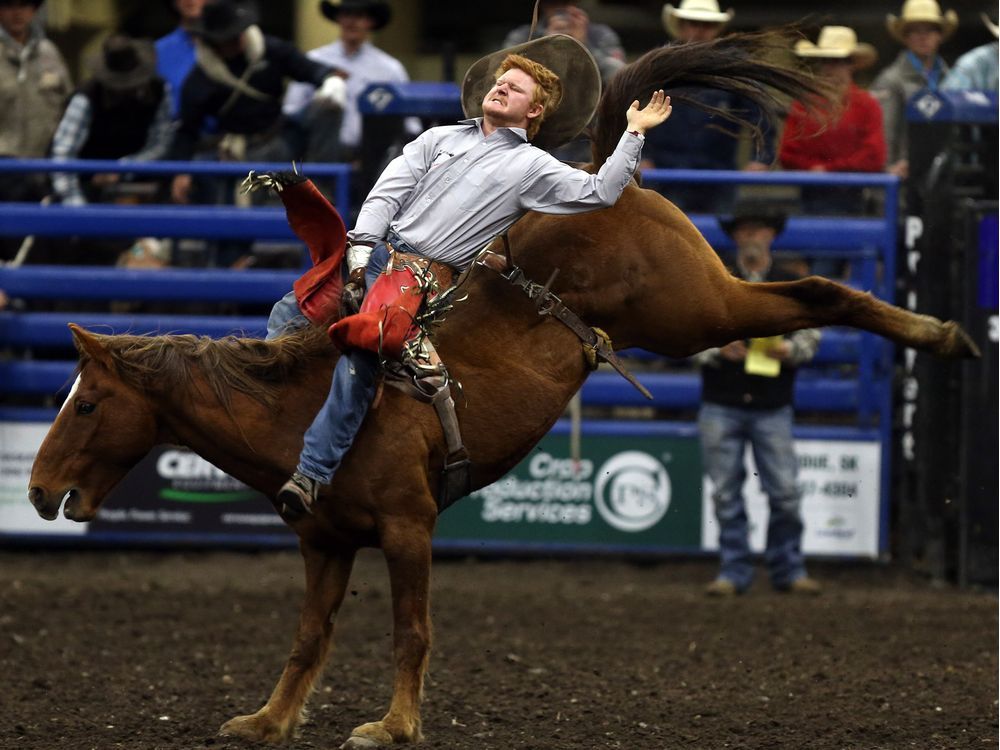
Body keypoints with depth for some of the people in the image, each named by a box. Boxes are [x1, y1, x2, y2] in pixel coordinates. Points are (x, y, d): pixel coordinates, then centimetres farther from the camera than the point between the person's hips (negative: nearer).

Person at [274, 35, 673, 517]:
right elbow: (388, 192, 8)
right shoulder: (441, 139, 17)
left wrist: (634, 133, -1)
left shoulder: (531, 166, 10)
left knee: (359, 365, -17)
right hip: (379, 251, 4)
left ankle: (312, 473, -19)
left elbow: (600, 192, 1)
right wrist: (361, 247, -5)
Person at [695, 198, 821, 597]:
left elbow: (809, 334, 11)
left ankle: (789, 570, 8)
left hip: (773, 409, 0)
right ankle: (733, 571, 10)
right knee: (726, 493, 2)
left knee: (785, 491, -3)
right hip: (721, 406, 0)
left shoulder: (791, 287, 8)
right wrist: (718, 350, -13)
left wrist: (789, 348, -10)